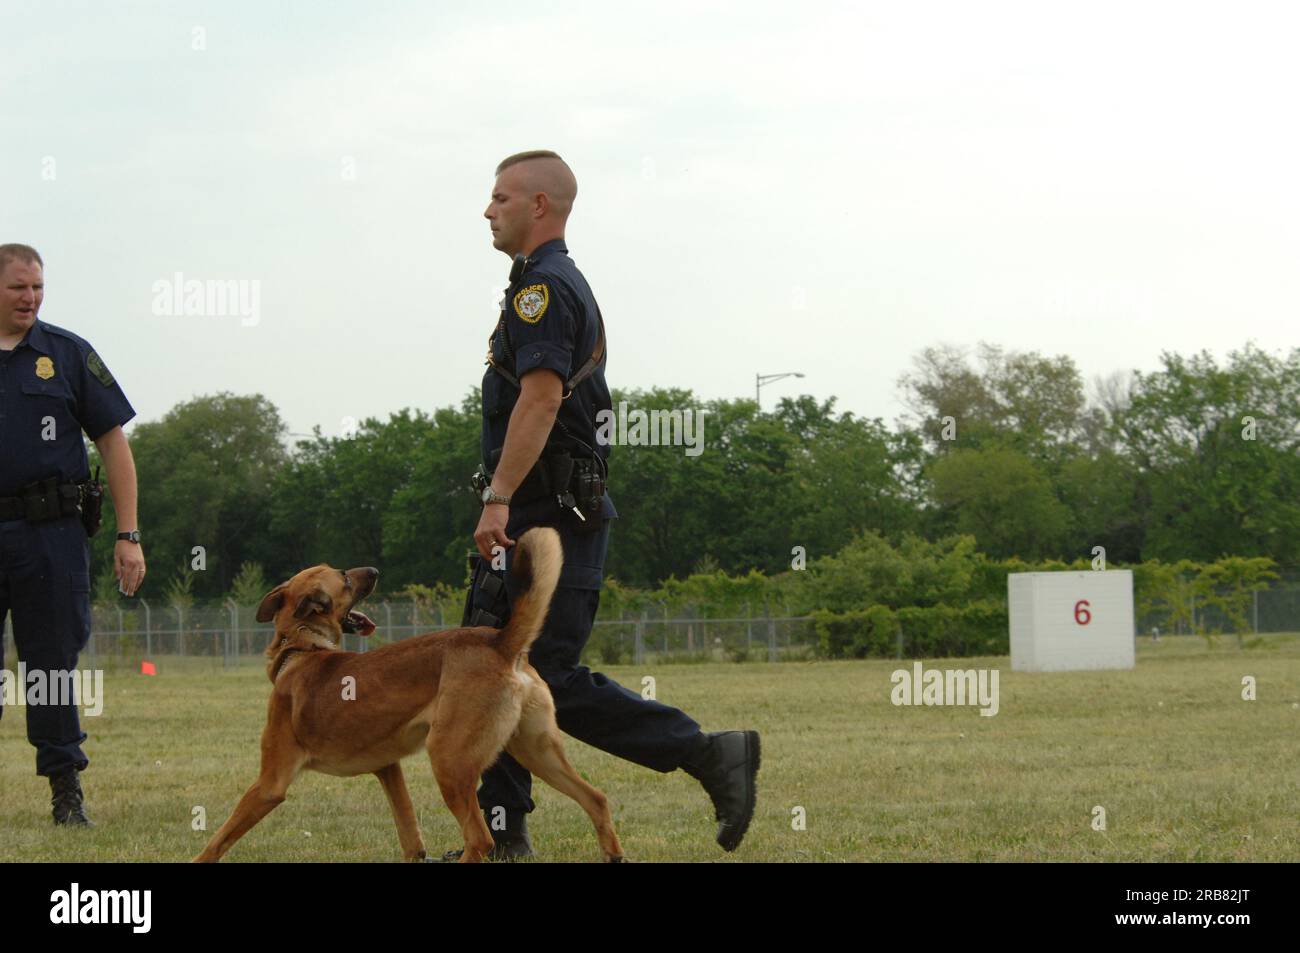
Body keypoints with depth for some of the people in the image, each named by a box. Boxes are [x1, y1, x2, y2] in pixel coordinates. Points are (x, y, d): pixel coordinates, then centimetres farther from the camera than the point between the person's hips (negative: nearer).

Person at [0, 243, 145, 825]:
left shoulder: (68, 355, 6)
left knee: (53, 663, 2)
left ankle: (66, 788, 9)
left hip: (51, 535, -1)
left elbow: (113, 444, 5)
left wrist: (128, 536, -1)